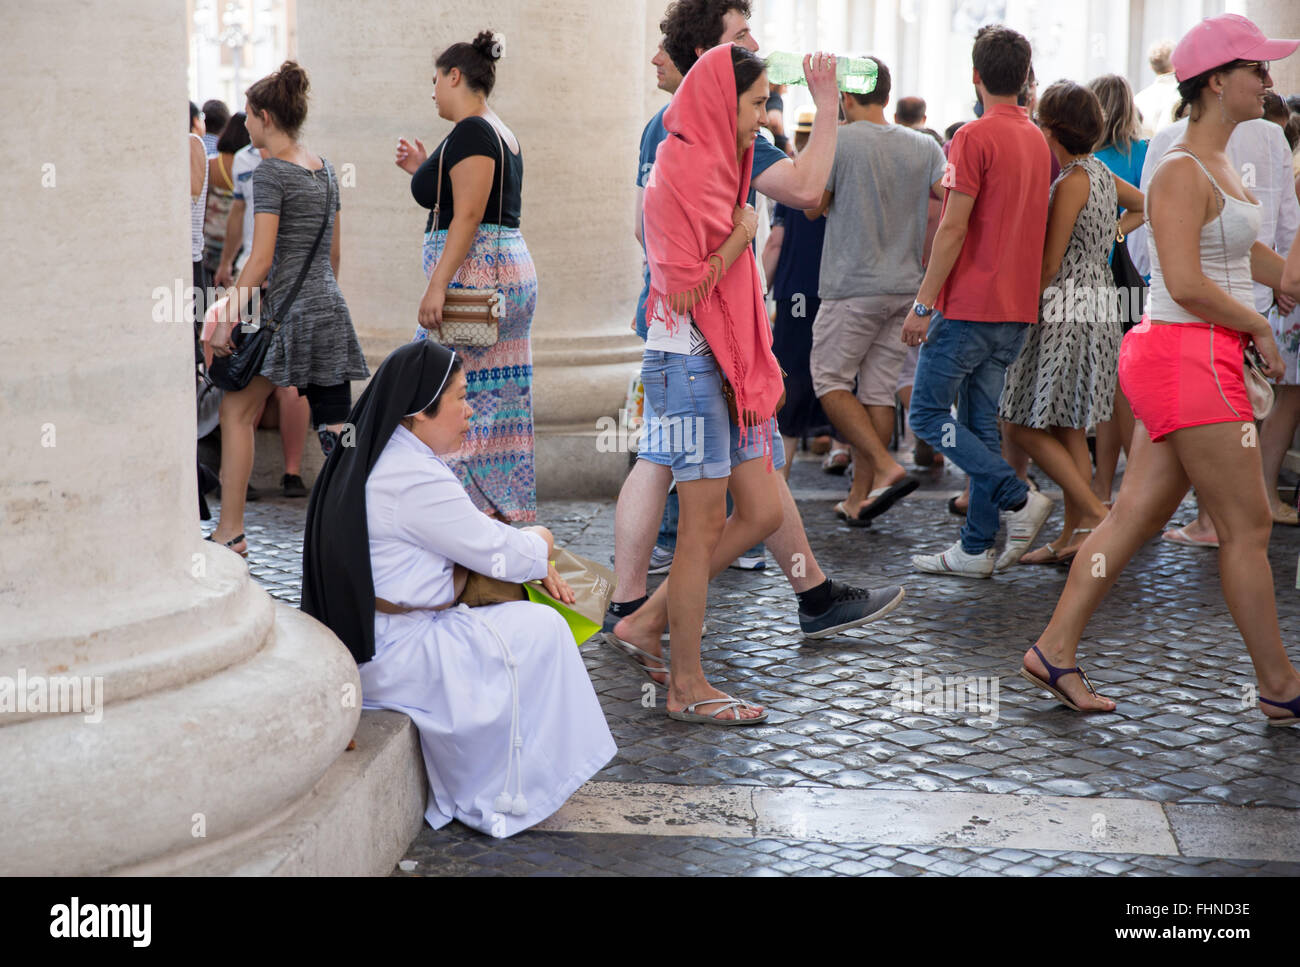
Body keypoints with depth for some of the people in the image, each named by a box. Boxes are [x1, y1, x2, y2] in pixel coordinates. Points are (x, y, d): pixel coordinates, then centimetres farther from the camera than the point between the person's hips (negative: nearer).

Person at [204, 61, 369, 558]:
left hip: (288, 311, -7)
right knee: (337, 428, 4)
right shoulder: (324, 169, 13)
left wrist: (229, 318, -13)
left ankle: (230, 531, 7)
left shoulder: (270, 172, -10)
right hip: (331, 310, 7)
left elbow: (261, 260, -16)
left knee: (236, 411, 5)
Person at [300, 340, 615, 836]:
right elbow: (497, 552, -16)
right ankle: (502, 801, 5)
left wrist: (532, 563, 7)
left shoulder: (378, 459, 11)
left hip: (358, 637, 11)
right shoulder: (415, 482, -23)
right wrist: (540, 543, 7)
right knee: (539, 629, -4)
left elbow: (465, 531, 18)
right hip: (390, 654, -11)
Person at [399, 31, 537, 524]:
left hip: (474, 277, -10)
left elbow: (468, 217, -19)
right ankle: (503, 510, 14)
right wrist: (425, 171, 27)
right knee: (499, 399, 10)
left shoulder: (470, 132, -11)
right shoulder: (501, 134, 19)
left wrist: (437, 285, -23)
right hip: (513, 270, 10)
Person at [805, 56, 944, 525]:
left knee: (830, 381, 5)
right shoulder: (924, 146, 6)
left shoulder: (838, 141, -8)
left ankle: (887, 468, -12)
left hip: (852, 286, -5)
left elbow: (813, 205, -2)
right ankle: (859, 497, 12)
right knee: (879, 390, 8)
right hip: (905, 286, 5)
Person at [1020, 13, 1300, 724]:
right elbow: (1186, 285, -23)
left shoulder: (1216, 165, 17)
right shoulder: (1181, 172, -15)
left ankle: (1056, 649, 15)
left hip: (1197, 362, 10)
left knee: (1136, 515, 10)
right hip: (1187, 355, -10)